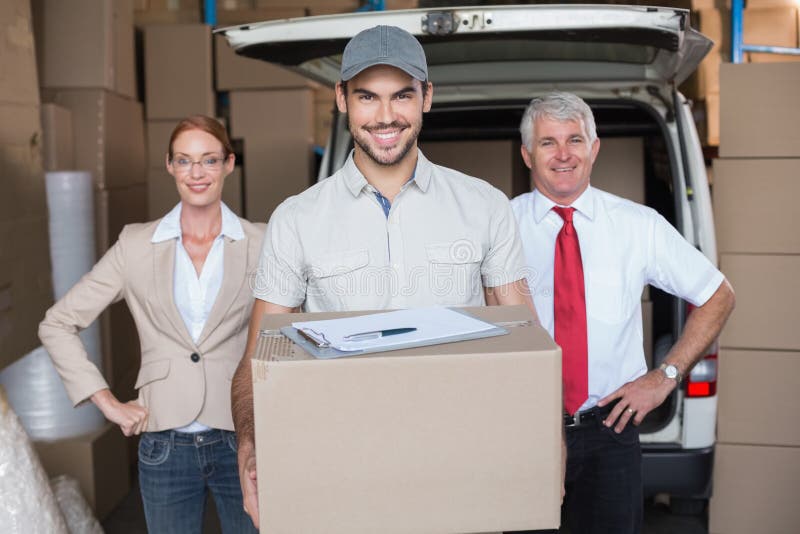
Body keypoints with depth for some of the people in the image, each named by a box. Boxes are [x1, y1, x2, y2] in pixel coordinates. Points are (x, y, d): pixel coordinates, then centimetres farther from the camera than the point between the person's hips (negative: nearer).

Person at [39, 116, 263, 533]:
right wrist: (108, 403, -1)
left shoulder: (260, 244, -2)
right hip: (165, 447, 1)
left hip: (241, 441, 0)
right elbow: (56, 325, 4)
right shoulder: (137, 245, 0)